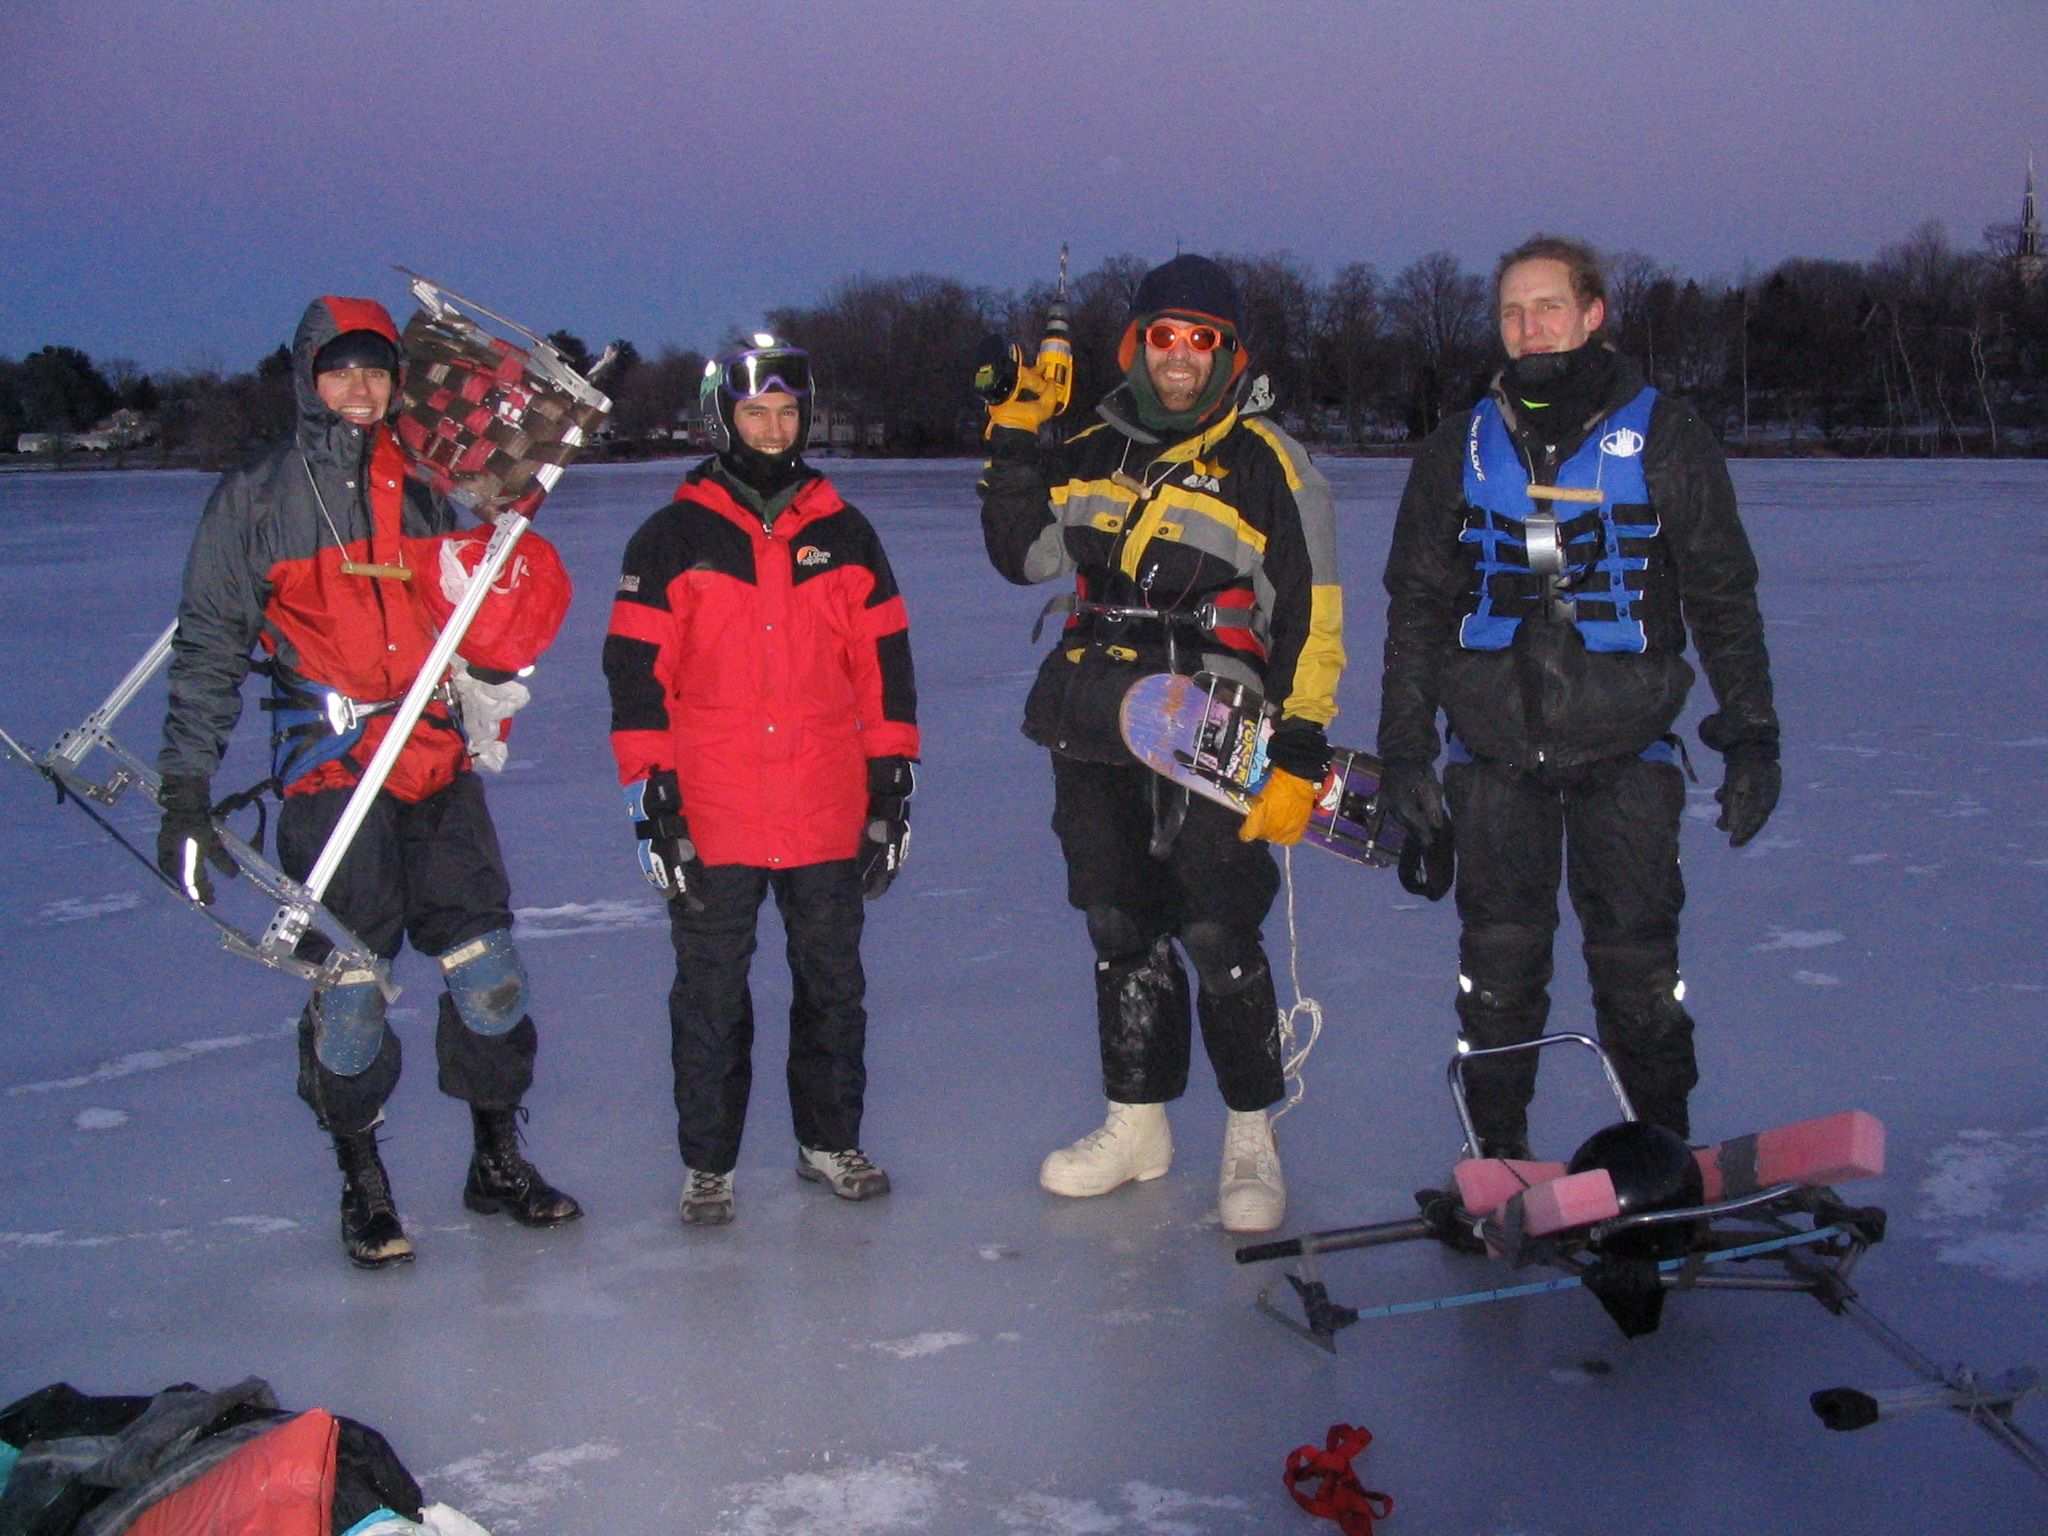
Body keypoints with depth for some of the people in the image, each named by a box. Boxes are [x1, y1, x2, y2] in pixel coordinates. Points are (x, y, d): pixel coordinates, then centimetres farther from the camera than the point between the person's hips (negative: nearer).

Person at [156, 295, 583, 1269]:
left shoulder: (424, 492, 14)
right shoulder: (254, 498, 4)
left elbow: (475, 624, 25)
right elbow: (208, 649, 2)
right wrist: (186, 787, -3)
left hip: (438, 765, 3)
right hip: (329, 772, -3)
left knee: (486, 963, 2)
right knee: (348, 983, -3)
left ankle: (498, 1159, 19)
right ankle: (362, 1185, 14)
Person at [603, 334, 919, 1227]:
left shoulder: (846, 537, 9)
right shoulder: (671, 541, 0)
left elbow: (884, 665, 10)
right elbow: (637, 671, -2)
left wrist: (892, 786, 6)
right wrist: (650, 798, -8)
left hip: (827, 818, 3)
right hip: (712, 821, -2)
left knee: (834, 985, 12)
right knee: (710, 996, 6)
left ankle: (829, 1140, 28)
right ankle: (707, 1162, 19)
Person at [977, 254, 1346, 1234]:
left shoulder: (1270, 467, -2)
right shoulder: (1093, 453, 14)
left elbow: (1311, 624, -5)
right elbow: (1022, 553, 19)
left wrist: (1299, 756, -12)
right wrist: (1014, 439, 9)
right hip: (1092, 738, 5)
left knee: (1218, 940, -6)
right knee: (1120, 931, 12)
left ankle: (1252, 1138, 11)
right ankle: (1136, 1126, 26)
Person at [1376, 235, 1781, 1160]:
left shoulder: (1663, 438, 4)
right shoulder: (1460, 450, 9)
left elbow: (1723, 598, 5)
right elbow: (1416, 606, 12)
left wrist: (1749, 736, 0)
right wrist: (1404, 747, 7)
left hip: (1625, 744, -2)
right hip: (1493, 746, 2)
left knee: (1636, 954, -1)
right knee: (1498, 955, 4)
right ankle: (1497, 1156, 17)